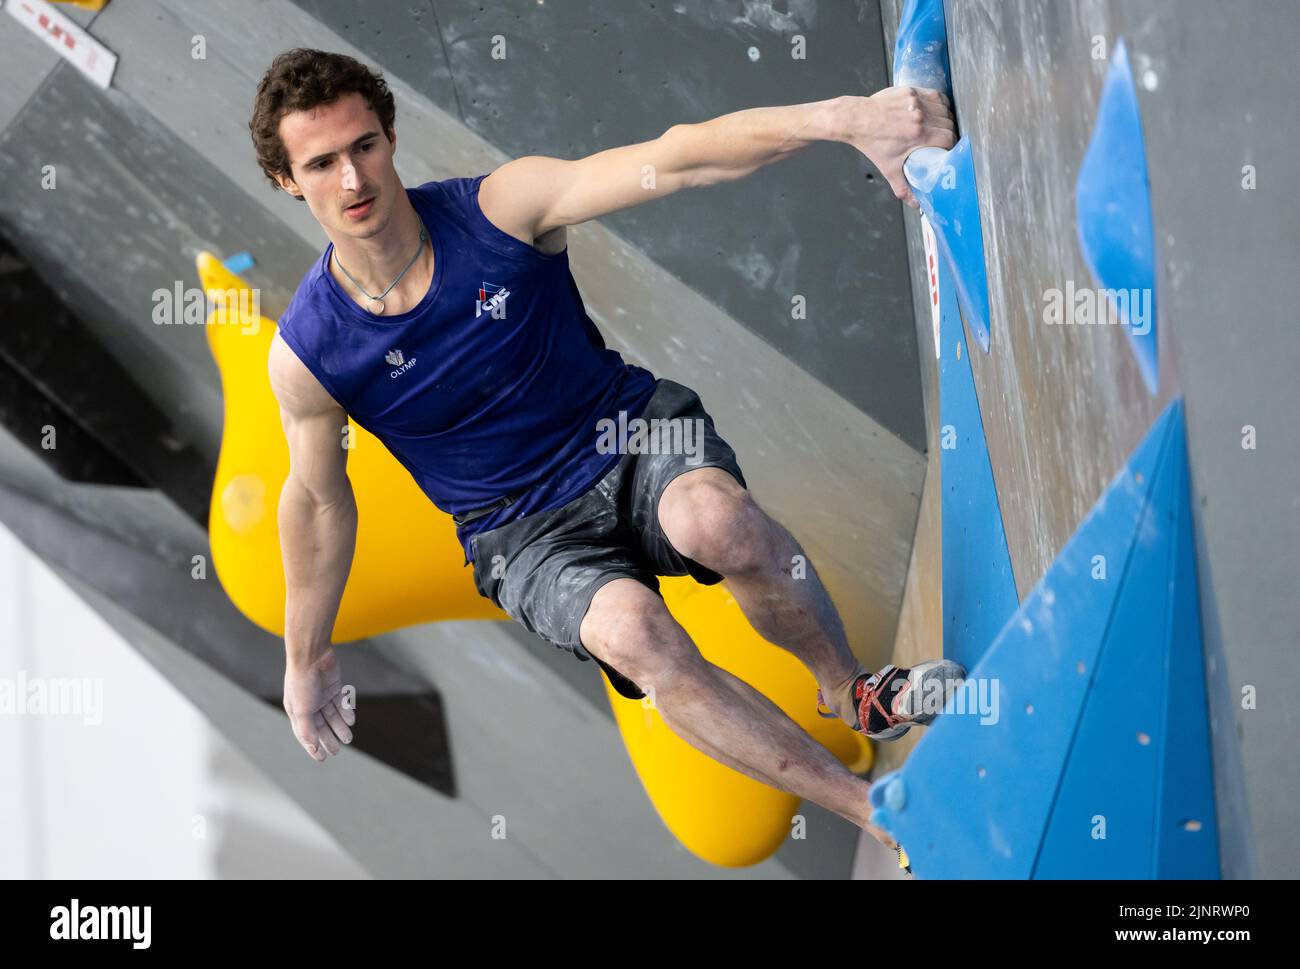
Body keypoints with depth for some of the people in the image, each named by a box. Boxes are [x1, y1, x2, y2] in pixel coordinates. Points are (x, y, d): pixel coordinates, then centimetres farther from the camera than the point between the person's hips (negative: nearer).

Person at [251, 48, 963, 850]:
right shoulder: (306, 353, -11)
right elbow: (317, 500, 6)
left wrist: (841, 117, -43)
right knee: (632, 631, -34)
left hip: (635, 430, 0)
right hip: (526, 534, 0)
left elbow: (674, 160, -28)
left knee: (715, 518, -38)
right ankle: (876, 810, -25)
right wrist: (305, 658, 15)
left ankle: (852, 693, -9)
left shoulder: (502, 207, -15)